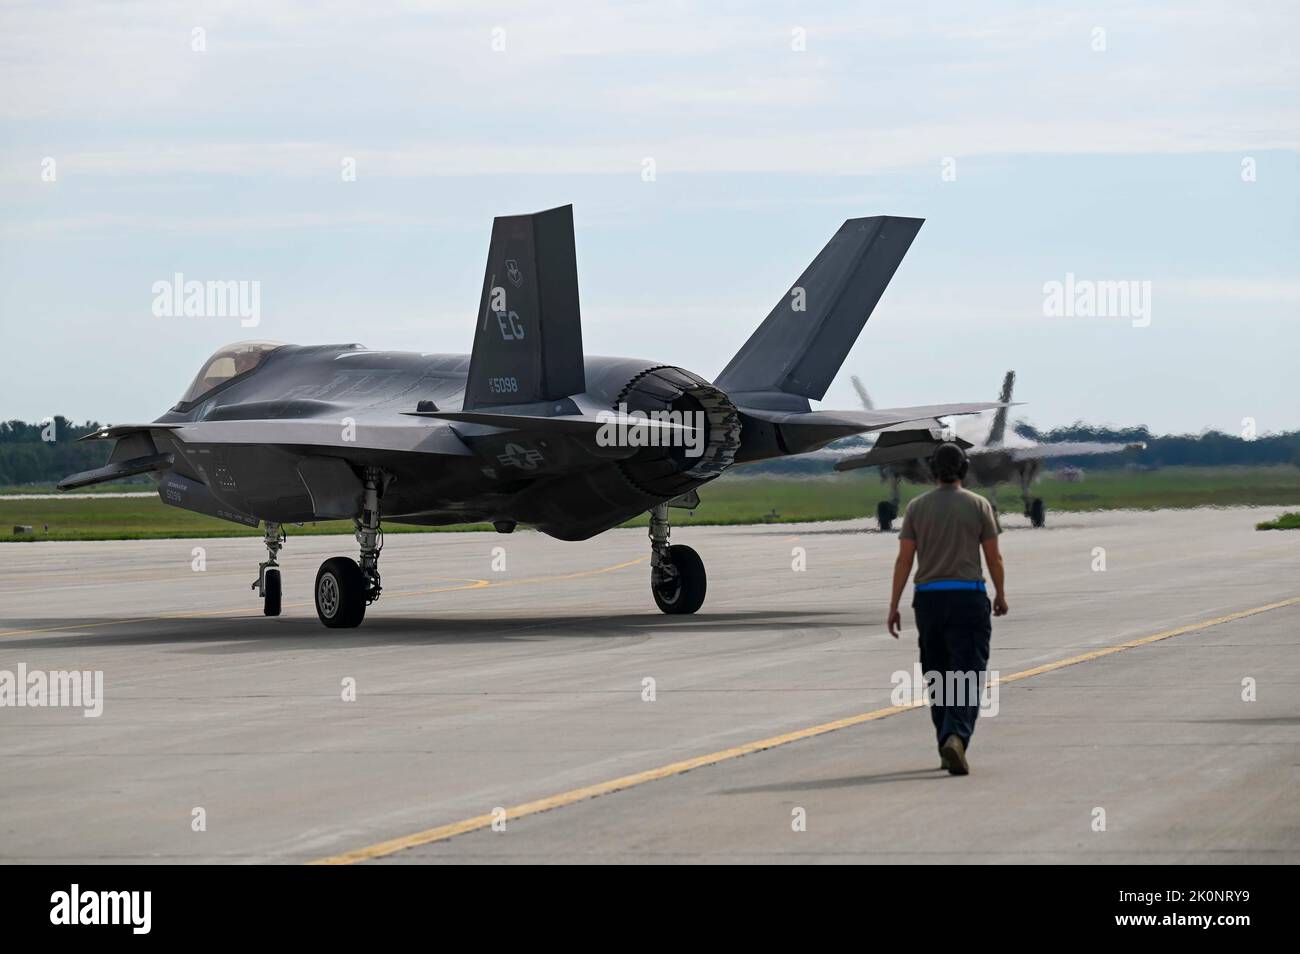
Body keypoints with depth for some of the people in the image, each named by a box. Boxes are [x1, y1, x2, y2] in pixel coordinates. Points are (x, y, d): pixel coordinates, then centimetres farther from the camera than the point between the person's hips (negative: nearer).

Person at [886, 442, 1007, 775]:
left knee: (938, 677, 14)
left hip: (929, 598, 3)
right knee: (967, 677, -6)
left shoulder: (917, 507, 2)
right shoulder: (979, 505, -2)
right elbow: (994, 557, 1)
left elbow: (904, 559, -2)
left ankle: (948, 749, 18)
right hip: (968, 598, -2)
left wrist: (894, 606, 1)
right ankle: (956, 737, -28)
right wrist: (1000, 595, 16)